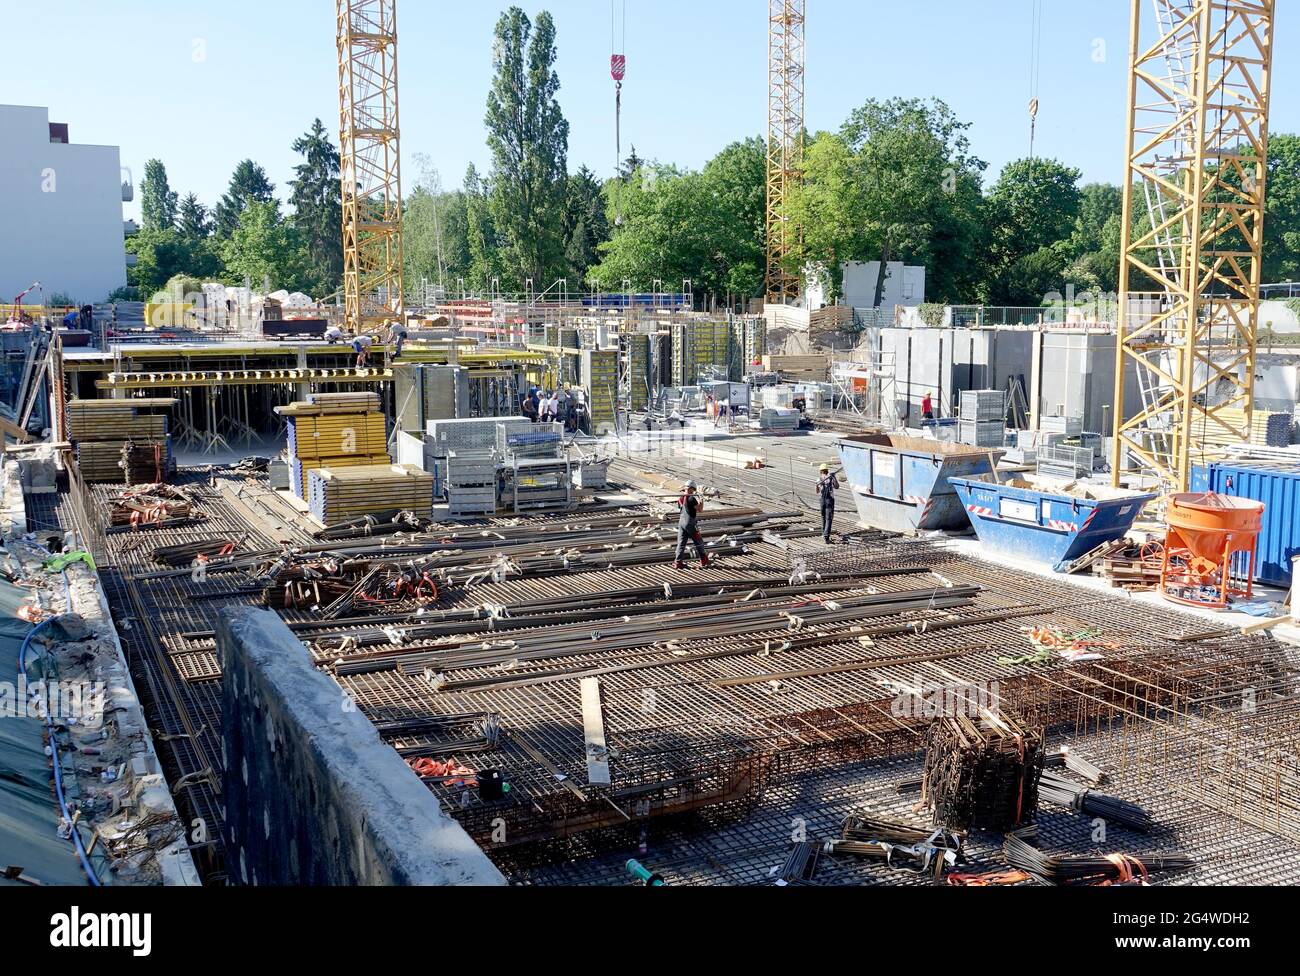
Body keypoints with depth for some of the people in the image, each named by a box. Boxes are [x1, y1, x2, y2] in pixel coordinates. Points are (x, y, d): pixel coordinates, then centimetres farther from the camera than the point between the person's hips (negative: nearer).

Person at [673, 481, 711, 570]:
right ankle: (704, 561, 19)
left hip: (681, 522, 7)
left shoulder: (681, 498, 5)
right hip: (690, 524, -6)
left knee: (681, 543, 7)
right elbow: (699, 509, -15)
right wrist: (701, 502, 1)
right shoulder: (691, 498, -17)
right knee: (699, 543, 9)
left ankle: (678, 562, 2)